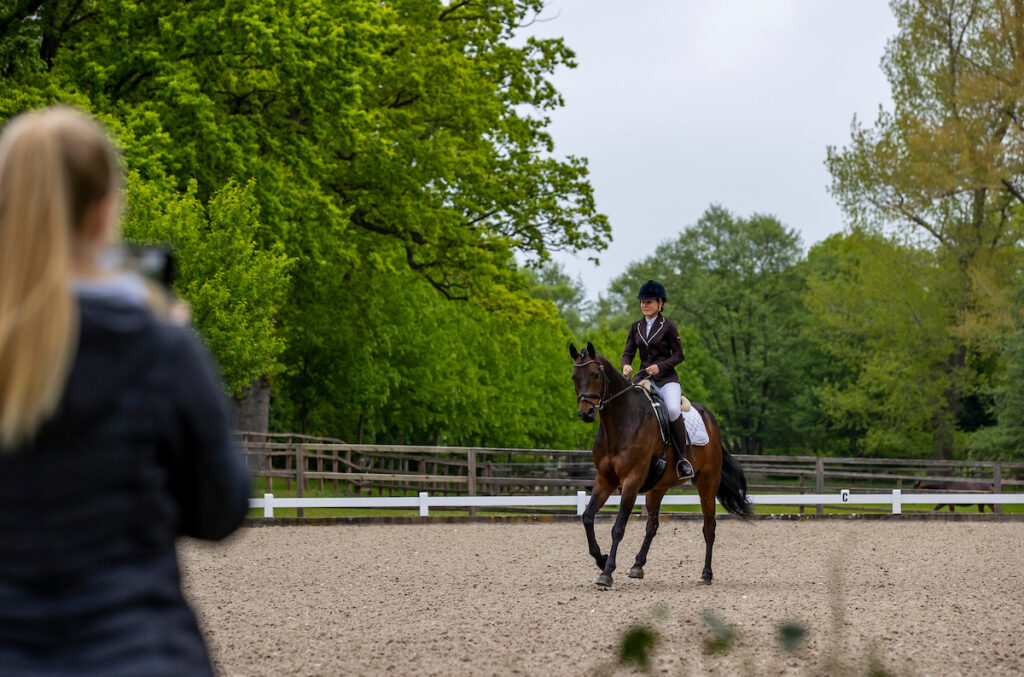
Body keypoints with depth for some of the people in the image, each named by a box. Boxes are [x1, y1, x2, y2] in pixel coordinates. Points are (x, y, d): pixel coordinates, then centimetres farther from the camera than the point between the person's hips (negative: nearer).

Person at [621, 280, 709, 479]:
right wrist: (626, 365, -13)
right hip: (644, 378, 5)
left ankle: (683, 457, -21)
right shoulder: (636, 327, 12)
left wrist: (660, 366, -17)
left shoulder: (668, 326, -2)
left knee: (673, 409, -32)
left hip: (666, 378, -5)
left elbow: (679, 355, -2)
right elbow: (628, 353, 10)